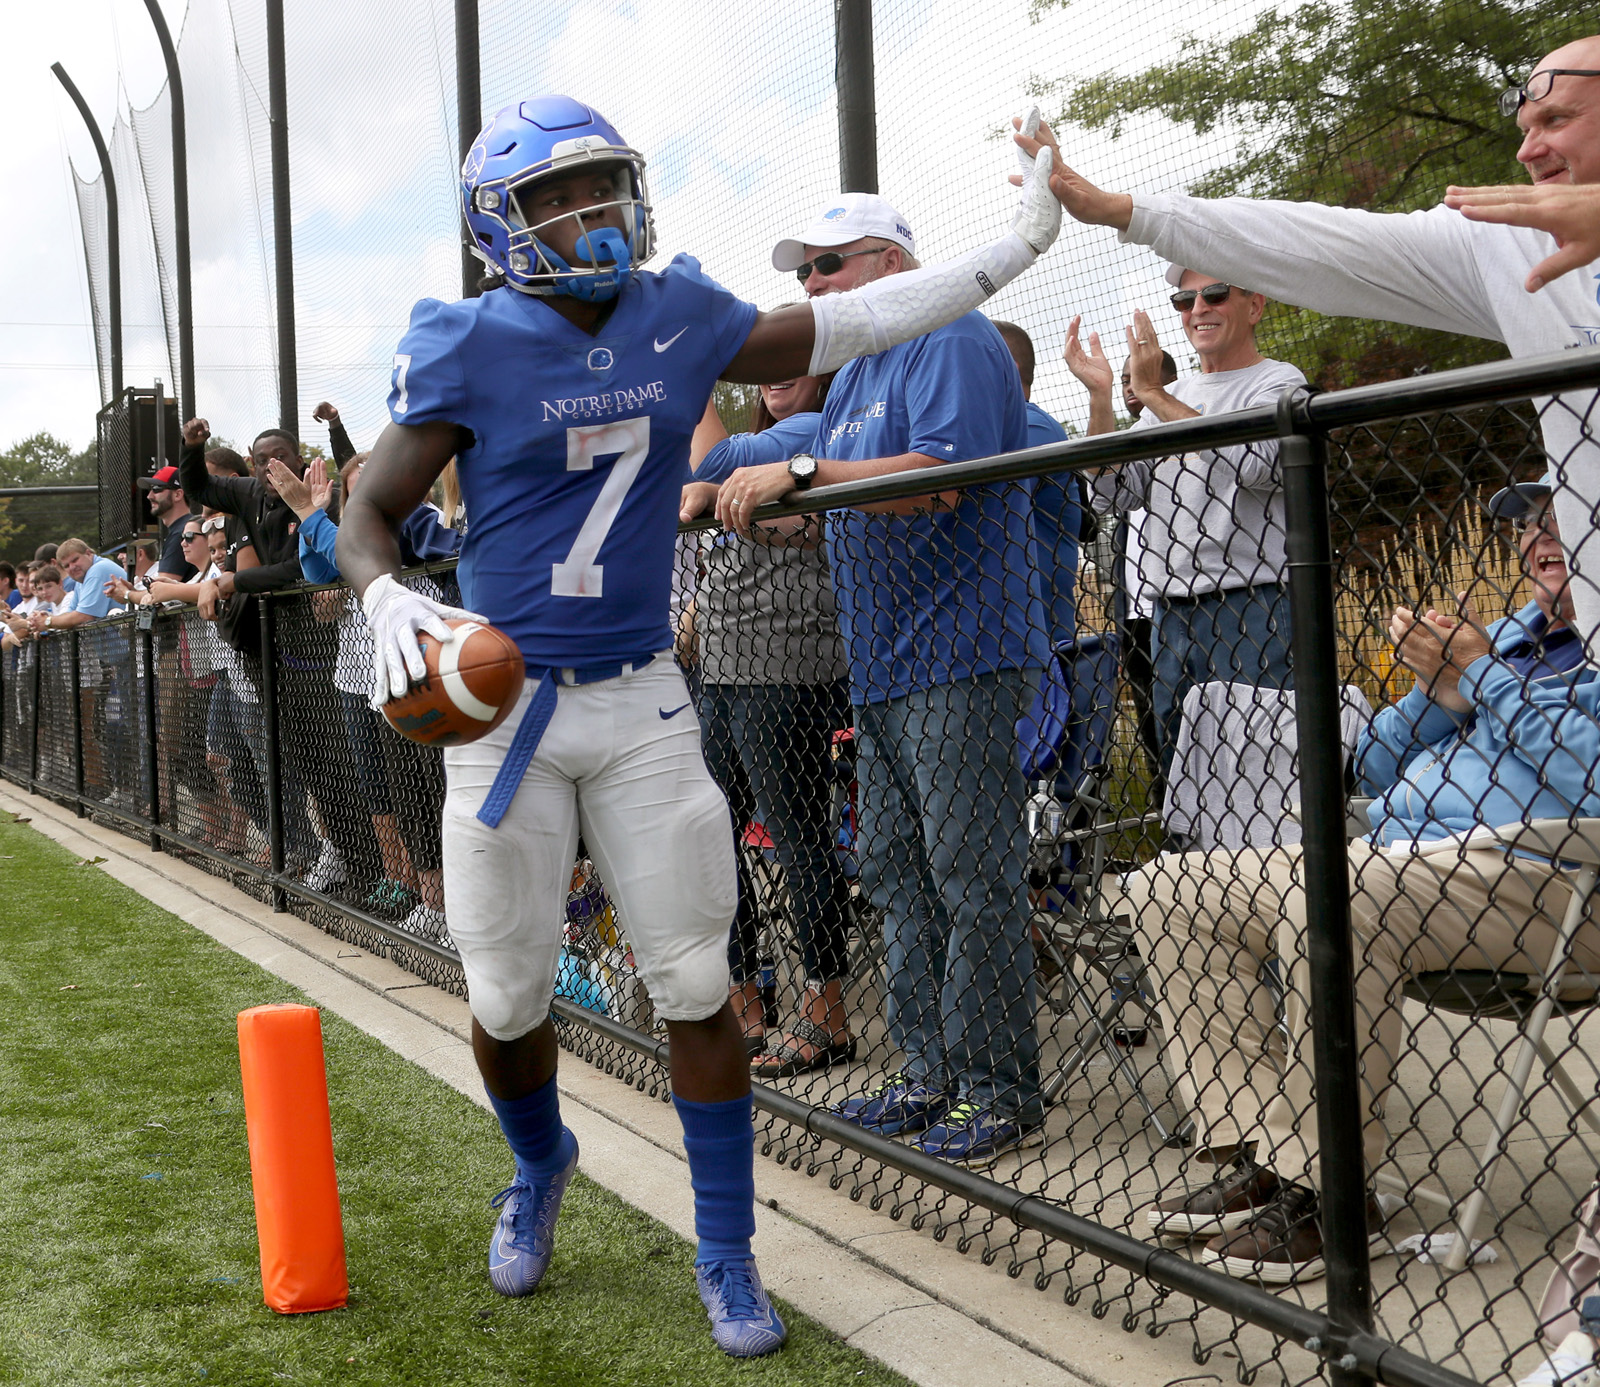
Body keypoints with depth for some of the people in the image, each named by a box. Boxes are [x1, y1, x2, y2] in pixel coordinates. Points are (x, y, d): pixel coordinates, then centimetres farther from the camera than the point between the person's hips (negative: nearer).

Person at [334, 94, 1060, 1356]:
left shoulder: (680, 320, 1)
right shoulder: (471, 349, -8)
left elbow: (844, 331, 13)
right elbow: (370, 515, -3)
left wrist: (1017, 247, 14)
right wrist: (389, 601, -26)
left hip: (644, 702, 2)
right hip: (506, 704, -2)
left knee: (697, 985, 0)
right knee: (508, 996, 8)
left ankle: (726, 1253, 17)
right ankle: (540, 1167, 41)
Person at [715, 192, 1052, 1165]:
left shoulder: (953, 342, -8)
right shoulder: (854, 376, 22)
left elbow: (942, 475, -23)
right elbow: (840, 514, 25)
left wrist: (800, 474, -24)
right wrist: (752, 506, 10)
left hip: (961, 660, -10)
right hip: (885, 668, 10)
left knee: (971, 882, -8)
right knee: (898, 876, 12)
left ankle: (1005, 1096, 1)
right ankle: (932, 1077, 21)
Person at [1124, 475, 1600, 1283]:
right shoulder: (1504, 638, 26)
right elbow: (1375, 770, 26)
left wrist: (1483, 675, -8)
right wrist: (1437, 692, 5)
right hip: (1396, 866, 9)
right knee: (1168, 892, 0)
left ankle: (1323, 1193, -23)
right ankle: (1258, 1161, -7)